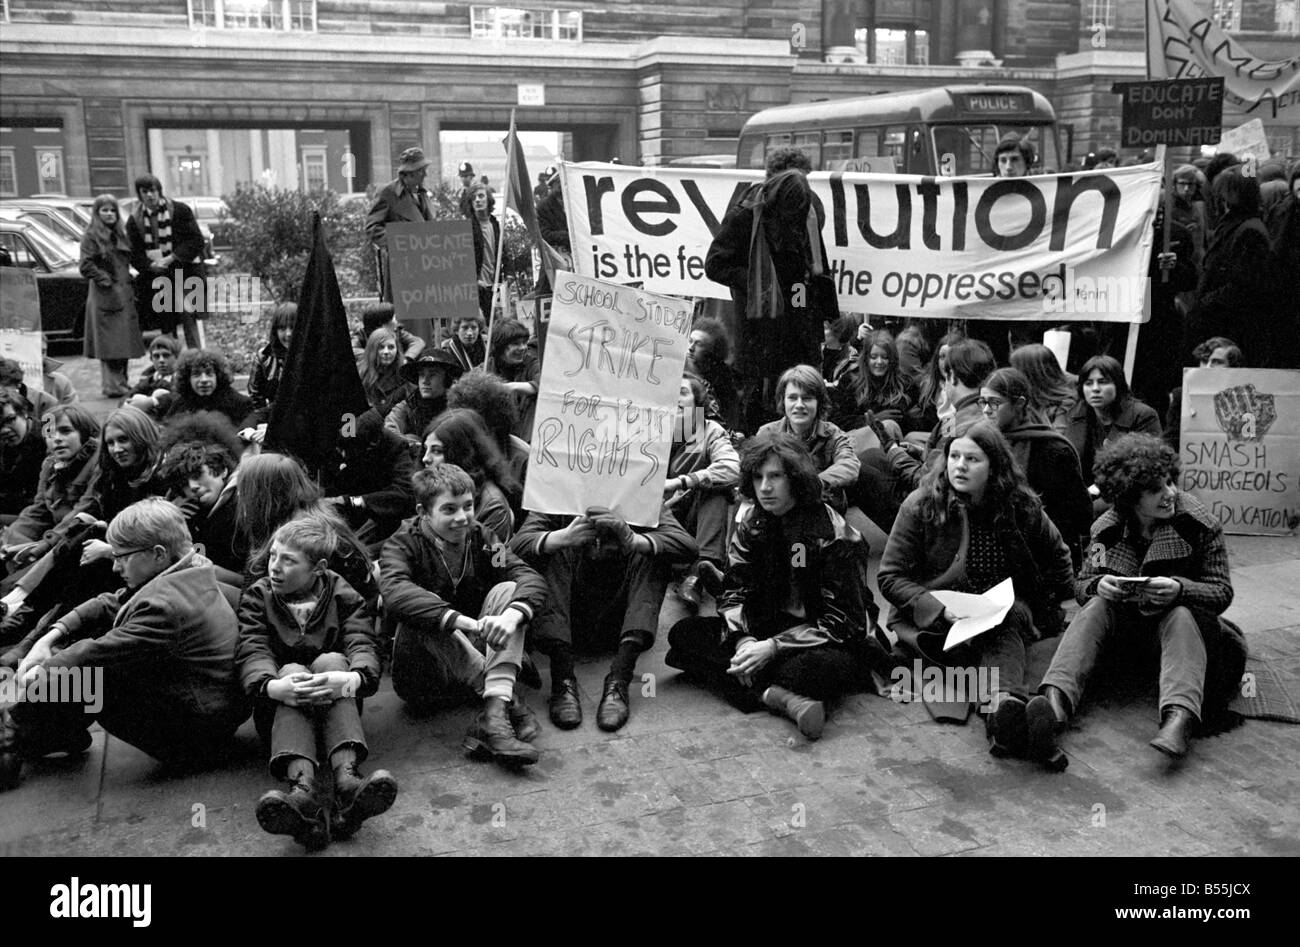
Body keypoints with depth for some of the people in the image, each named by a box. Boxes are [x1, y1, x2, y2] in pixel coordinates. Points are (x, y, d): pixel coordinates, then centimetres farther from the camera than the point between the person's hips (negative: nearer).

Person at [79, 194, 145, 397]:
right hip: (105, 296, -7)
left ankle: (122, 384, 16)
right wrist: (105, 280, -14)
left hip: (125, 295, 7)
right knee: (109, 343, -8)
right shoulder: (92, 236, -5)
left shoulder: (120, 235, 16)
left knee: (125, 342, 9)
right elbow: (86, 266, -12)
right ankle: (111, 386, -6)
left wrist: (129, 283, 12)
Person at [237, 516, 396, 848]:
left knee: (331, 660, -29)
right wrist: (272, 685, -37)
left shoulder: (343, 596, 3)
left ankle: (347, 778, -51)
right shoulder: (256, 597, 5)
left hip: (333, 703, 0)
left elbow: (363, 644, -14)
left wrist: (353, 677, -40)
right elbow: (251, 651, -12)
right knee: (291, 670, -31)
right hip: (278, 709, 0)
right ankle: (302, 788, -57)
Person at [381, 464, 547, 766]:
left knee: (507, 590, -18)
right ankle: (510, 701, -31)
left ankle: (495, 714, -36)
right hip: (423, 677, -3)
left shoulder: (480, 538, 2)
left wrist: (512, 616, -38)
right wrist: (465, 622, -47)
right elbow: (395, 593, -35)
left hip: (475, 659, 3)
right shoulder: (403, 546, -10)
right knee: (421, 619, -32)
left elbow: (530, 577, -14)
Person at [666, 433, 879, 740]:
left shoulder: (830, 531, -15)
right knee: (683, 634, -16)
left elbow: (840, 618, -17)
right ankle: (778, 696, -32)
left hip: (820, 639, -6)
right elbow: (734, 591, 1)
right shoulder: (751, 522, 2)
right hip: (763, 629, 6)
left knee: (832, 668, -41)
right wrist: (744, 639, -21)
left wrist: (773, 647, -25)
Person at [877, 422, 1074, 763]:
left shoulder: (1021, 507, 1)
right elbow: (890, 576, -7)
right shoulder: (921, 505, -7)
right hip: (935, 617, 1)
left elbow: (1059, 559, 19)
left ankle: (1004, 703, -61)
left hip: (1006, 611, 0)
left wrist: (1044, 608, 9)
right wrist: (941, 609, -19)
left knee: (1011, 620, -36)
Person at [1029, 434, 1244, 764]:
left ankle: (1179, 718, -58)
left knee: (1182, 615, -33)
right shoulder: (1107, 529, -3)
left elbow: (1222, 592, -9)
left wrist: (1180, 589, -30)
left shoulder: (1201, 525, -8)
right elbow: (1080, 584, 2)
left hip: (1179, 623, -1)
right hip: (1123, 627, 1)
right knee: (1096, 608, -28)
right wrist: (1098, 585, -24)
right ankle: (1055, 701, -55)